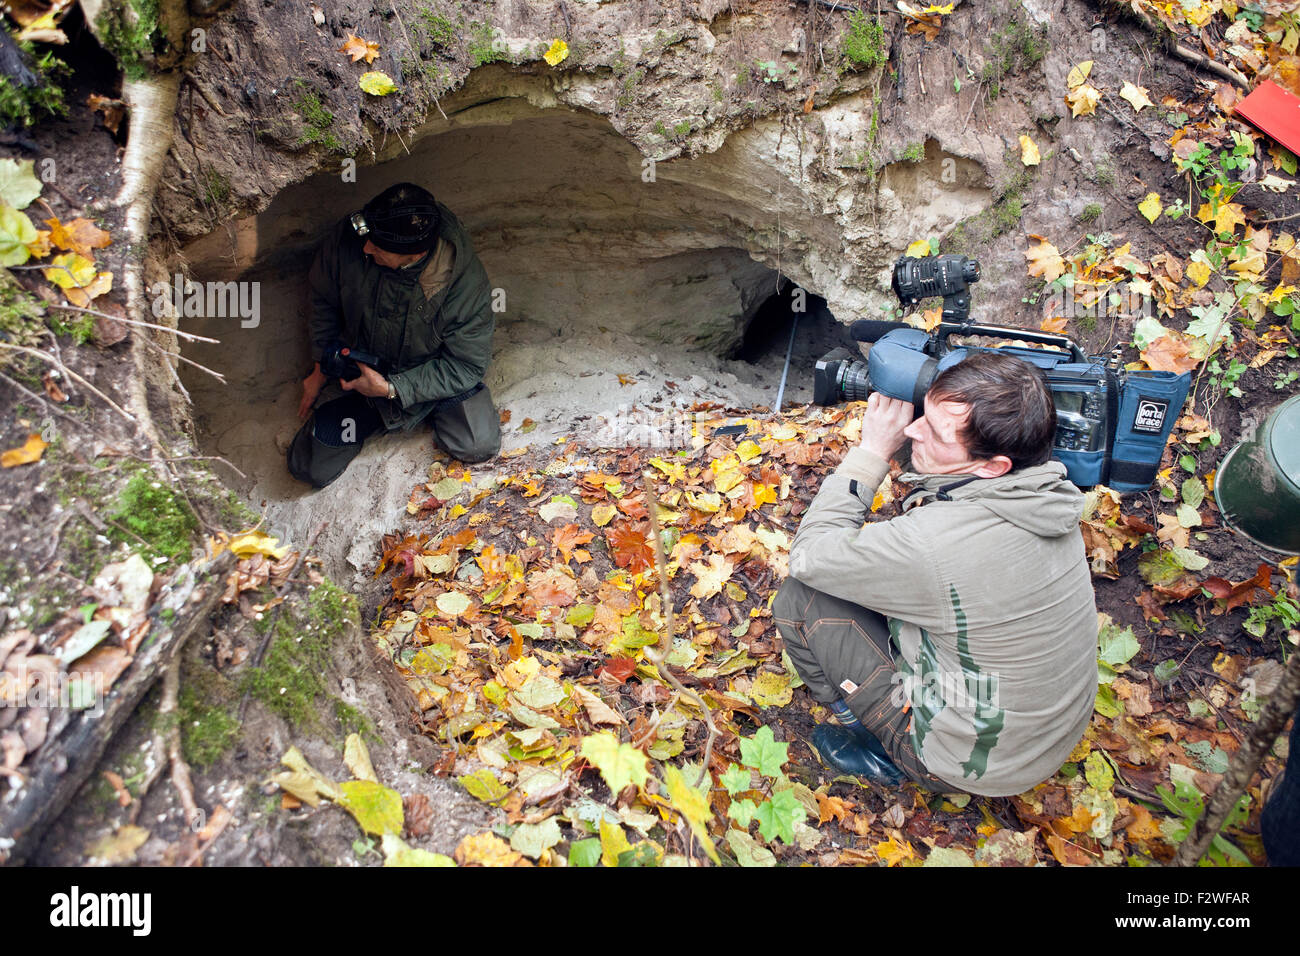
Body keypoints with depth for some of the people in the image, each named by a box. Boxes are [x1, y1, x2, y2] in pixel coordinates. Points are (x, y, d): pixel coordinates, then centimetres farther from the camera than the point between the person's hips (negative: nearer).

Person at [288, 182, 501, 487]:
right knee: (312, 468, -6)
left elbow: (467, 366, -21)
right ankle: (372, 416, 22)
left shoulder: (466, 282, -32)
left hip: (436, 375, -1)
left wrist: (391, 389, -25)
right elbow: (323, 299, -1)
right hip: (359, 369, 1)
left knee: (479, 446, -19)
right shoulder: (348, 239, -24)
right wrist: (321, 369, 3)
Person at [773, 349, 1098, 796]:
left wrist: (872, 451, -18)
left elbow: (808, 553, -19)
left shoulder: (934, 543, -37)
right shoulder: (1048, 487, -12)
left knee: (799, 598, -8)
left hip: (978, 764, -8)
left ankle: (876, 739, 11)